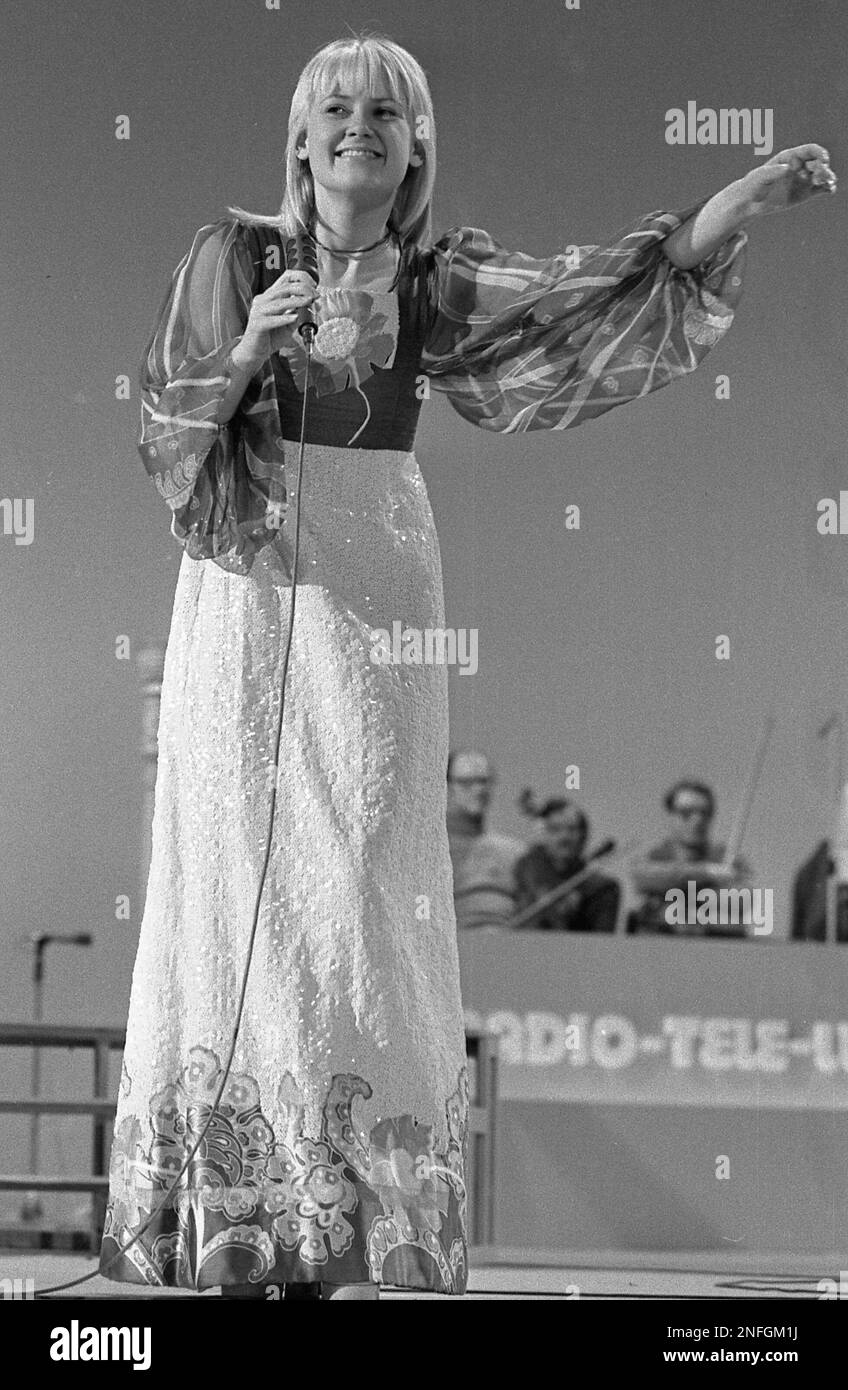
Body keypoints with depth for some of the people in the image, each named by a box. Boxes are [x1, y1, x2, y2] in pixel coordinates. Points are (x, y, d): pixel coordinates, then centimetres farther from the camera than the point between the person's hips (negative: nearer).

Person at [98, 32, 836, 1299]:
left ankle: (364, 1228, -2)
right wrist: (247, 349, -18)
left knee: (364, 886, -4)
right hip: (248, 595, -1)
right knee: (235, 878, -3)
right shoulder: (232, 255, 2)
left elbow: (580, 301, -5)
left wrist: (736, 206, -14)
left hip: (374, 593, 1)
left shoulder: (436, 282, 6)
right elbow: (166, 424, 0)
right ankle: (227, 1206, 2)